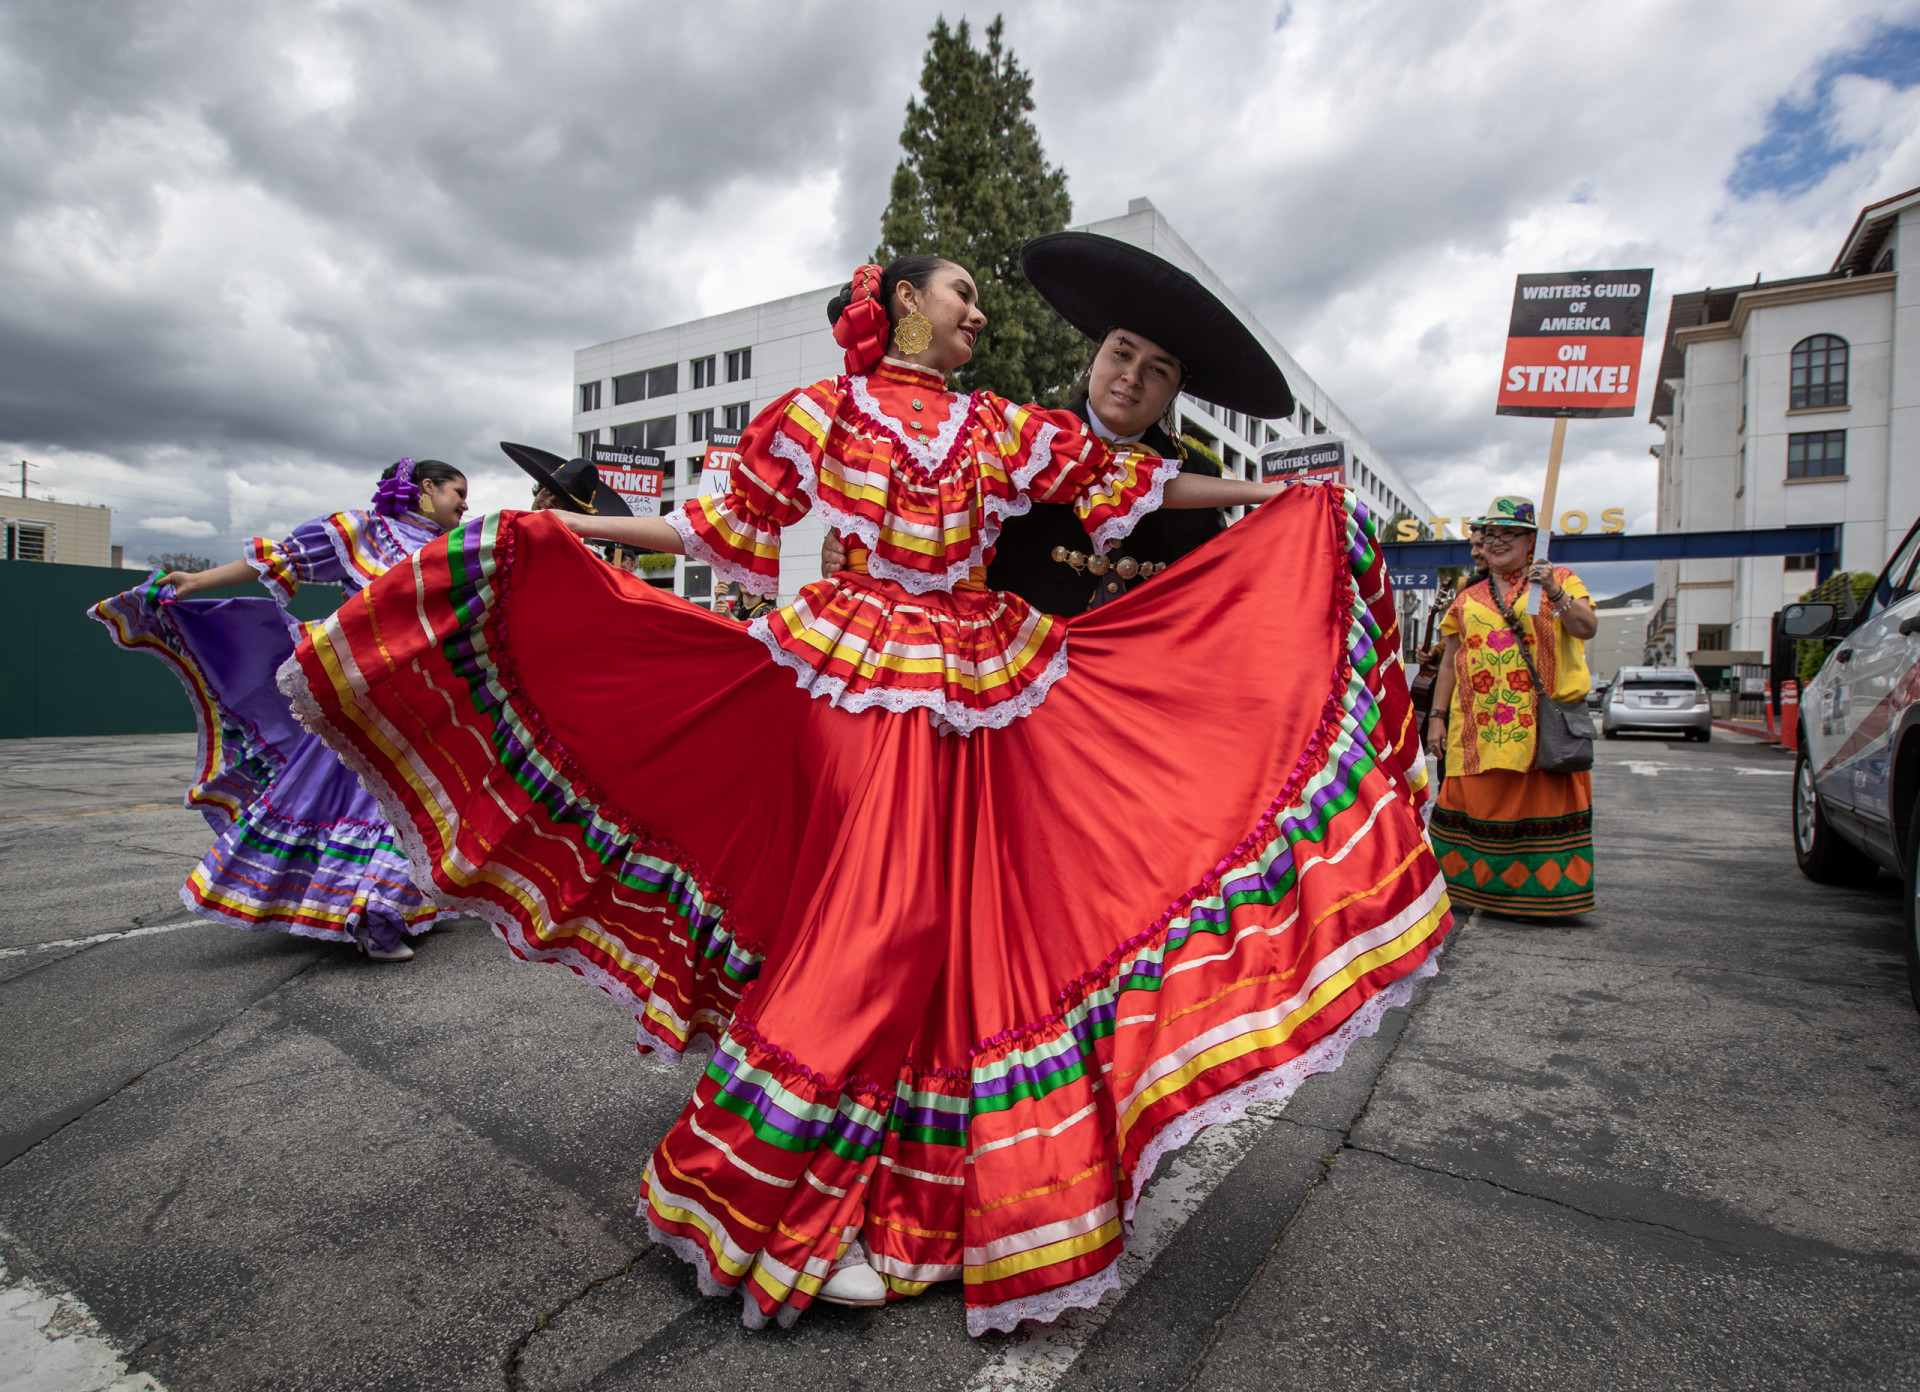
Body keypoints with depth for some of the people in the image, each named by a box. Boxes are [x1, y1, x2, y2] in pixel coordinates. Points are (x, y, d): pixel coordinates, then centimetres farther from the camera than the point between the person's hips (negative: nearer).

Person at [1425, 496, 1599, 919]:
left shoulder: (1558, 580, 9)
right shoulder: (1468, 598, 16)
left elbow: (1588, 629, -6)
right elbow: (1450, 661, 16)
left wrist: (1555, 594, -21)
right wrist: (1436, 715, 10)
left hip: (1541, 722, -2)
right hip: (1477, 724, 3)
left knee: (1539, 802, -2)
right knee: (1474, 802, 1)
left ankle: (1539, 893, 9)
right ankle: (1479, 889, 12)